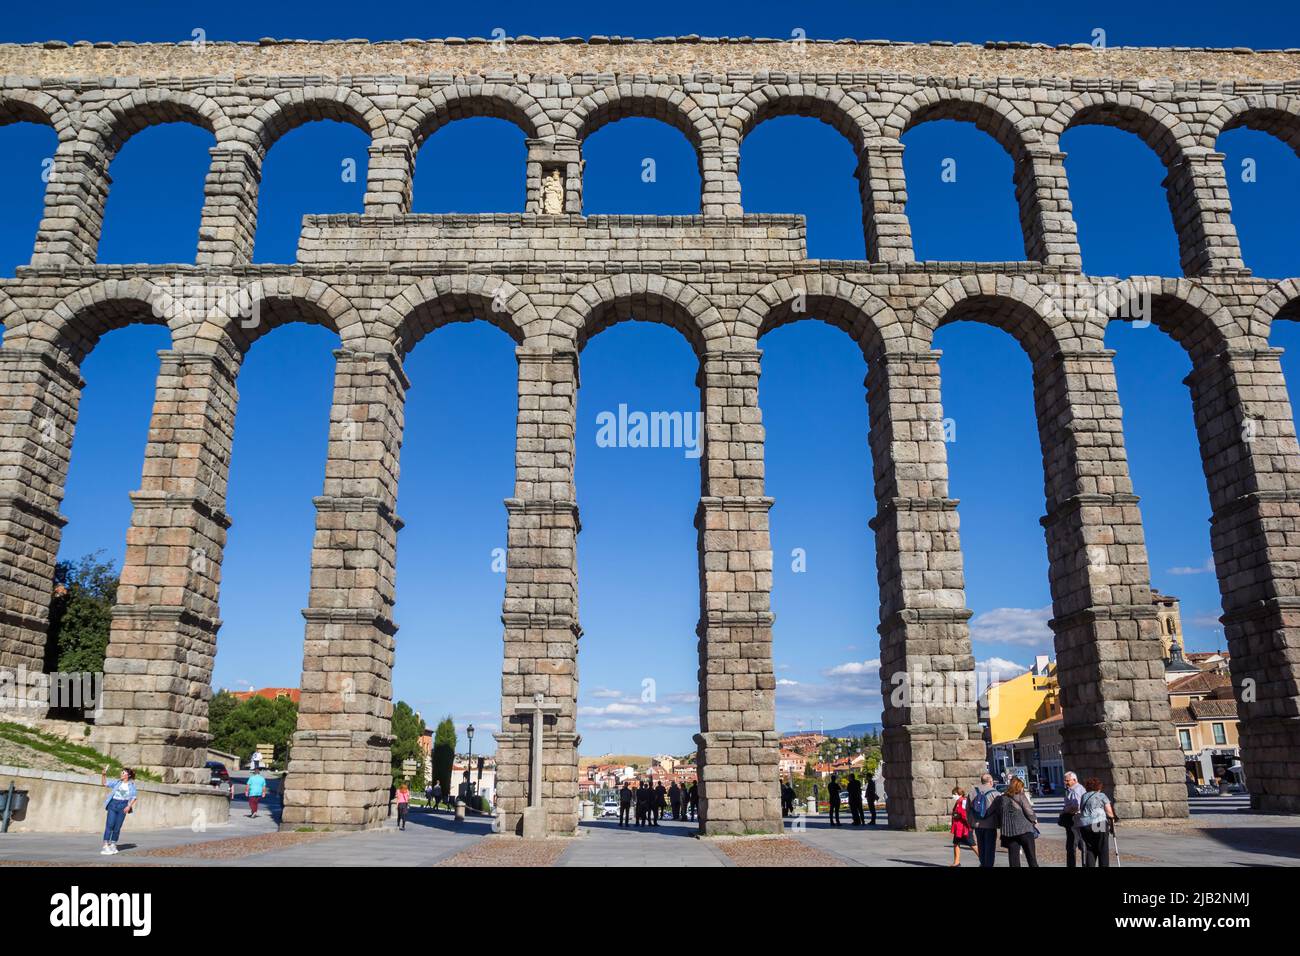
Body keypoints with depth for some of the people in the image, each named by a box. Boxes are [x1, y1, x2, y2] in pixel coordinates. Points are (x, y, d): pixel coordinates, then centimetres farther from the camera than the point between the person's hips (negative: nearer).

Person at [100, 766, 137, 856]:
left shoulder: (131, 785, 5)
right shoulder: (117, 782, 8)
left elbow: (134, 797, 4)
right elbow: (104, 783, 10)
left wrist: (129, 806, -9)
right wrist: (104, 775, -4)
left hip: (123, 806, 0)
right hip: (113, 804, 0)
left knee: (117, 827, 3)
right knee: (109, 825, -10)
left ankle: (113, 845, 15)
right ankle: (105, 845, -9)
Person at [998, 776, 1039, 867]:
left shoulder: (1002, 798, 6)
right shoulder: (1021, 796, -8)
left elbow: (999, 815, 8)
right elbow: (1029, 812, -8)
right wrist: (1035, 820, 10)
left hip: (1008, 832, 4)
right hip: (1024, 830, -3)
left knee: (1013, 860, 7)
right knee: (1031, 857, 8)